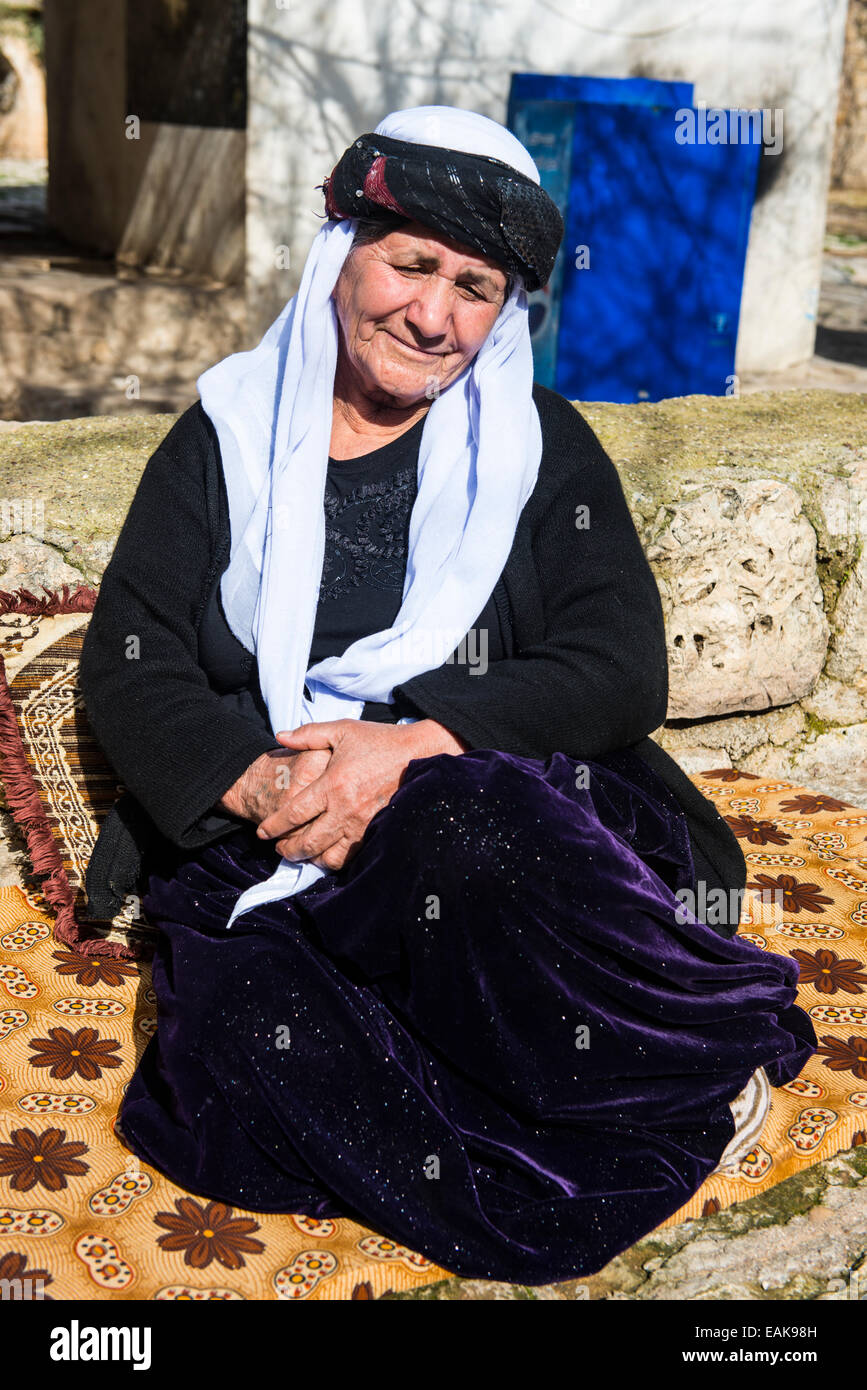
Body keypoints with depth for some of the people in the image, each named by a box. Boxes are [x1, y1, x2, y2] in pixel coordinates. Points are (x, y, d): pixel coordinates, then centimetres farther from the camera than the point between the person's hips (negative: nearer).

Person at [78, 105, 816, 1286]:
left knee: (467, 820, -38)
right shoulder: (227, 437, 9)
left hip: (504, 814, -1)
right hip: (255, 842, 2)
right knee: (248, 1036, -30)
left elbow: (623, 670, -3)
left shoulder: (541, 447, 8)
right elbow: (128, 667, 5)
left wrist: (409, 750, -17)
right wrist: (257, 784, -16)